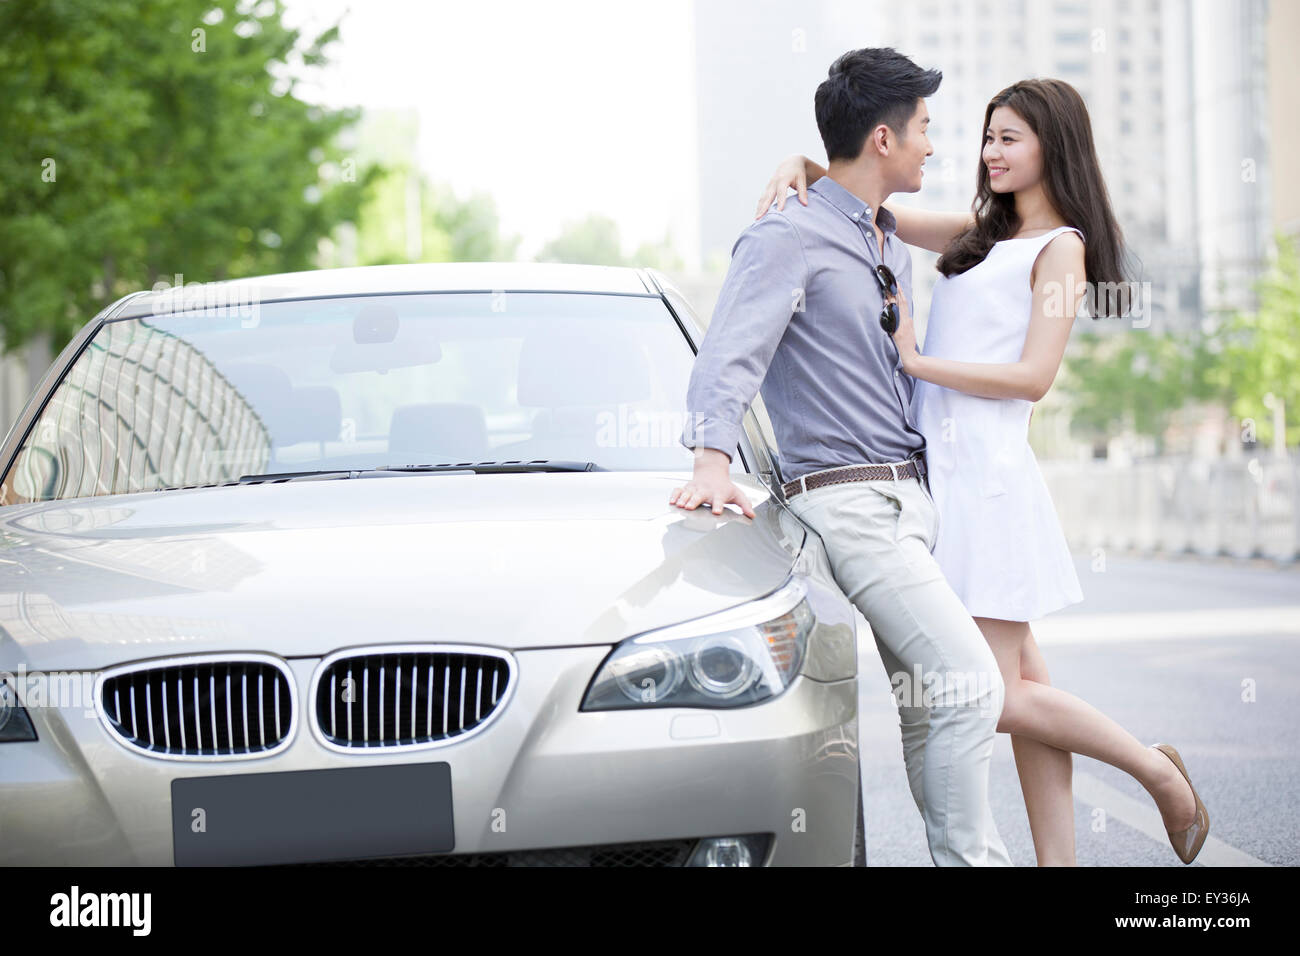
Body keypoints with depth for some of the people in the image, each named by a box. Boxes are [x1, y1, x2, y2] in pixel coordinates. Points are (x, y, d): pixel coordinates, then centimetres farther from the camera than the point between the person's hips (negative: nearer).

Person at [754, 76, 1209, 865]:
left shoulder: (1060, 247, -3)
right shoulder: (984, 234, 19)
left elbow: (1032, 377, -12)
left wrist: (915, 360, -13)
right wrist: (803, 167, 3)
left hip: (984, 470, -8)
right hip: (942, 467, 8)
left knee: (998, 697, -8)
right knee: (1020, 683, 5)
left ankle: (1157, 770, 9)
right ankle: (1058, 858, 6)